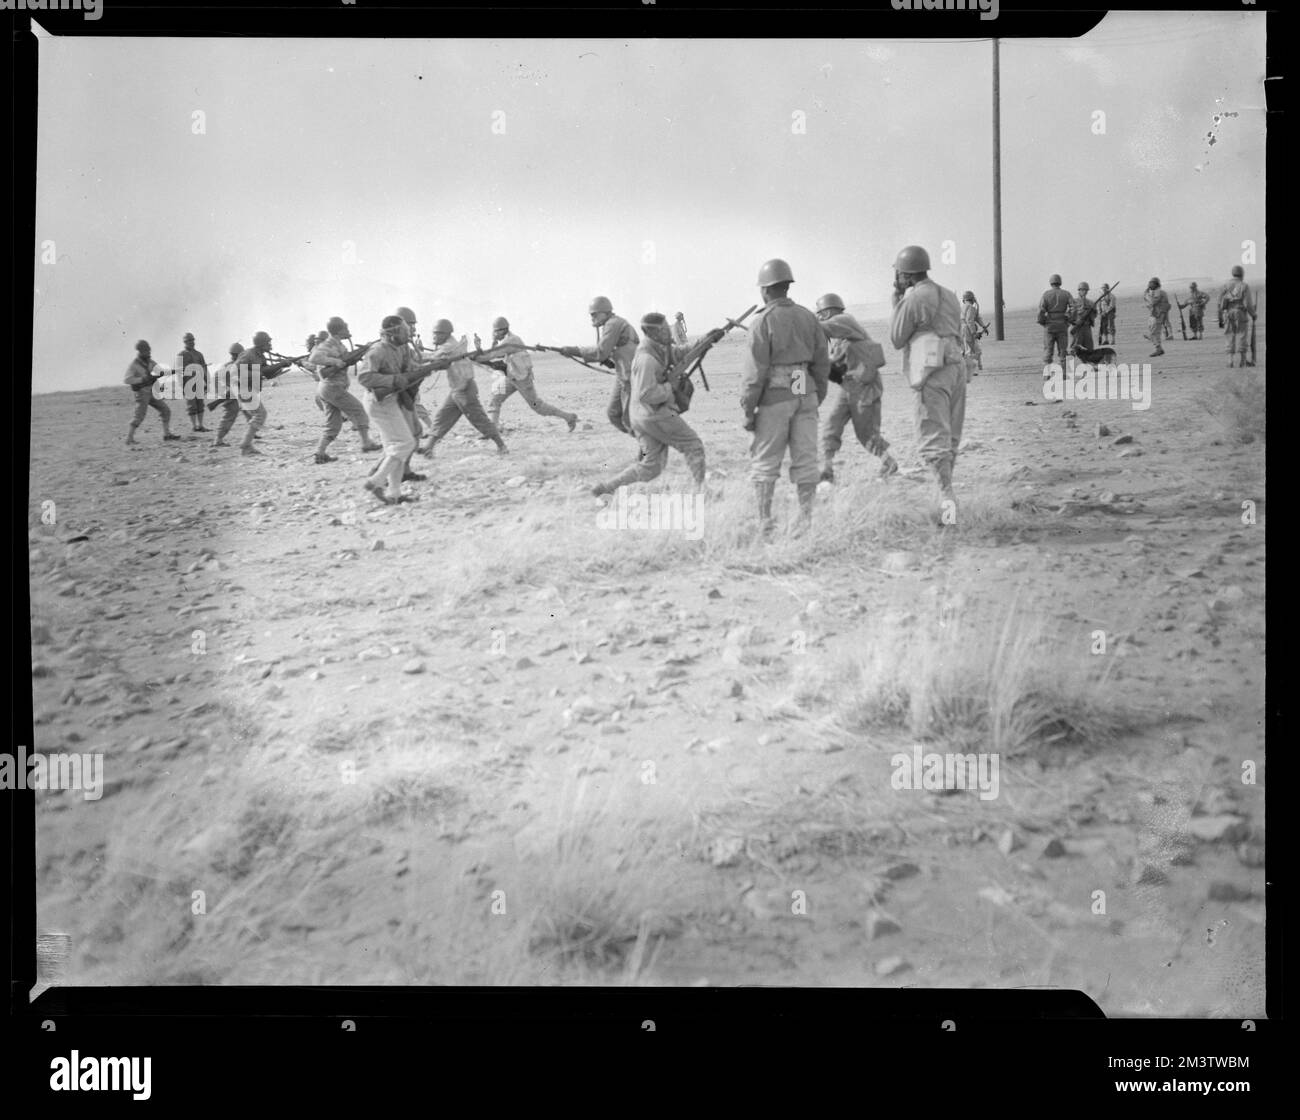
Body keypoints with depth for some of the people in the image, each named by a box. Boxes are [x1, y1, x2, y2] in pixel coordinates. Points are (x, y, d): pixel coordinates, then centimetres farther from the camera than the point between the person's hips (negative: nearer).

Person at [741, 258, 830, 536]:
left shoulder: (763, 321, -10)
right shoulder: (808, 317, 7)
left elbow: (755, 370, -14)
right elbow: (822, 364, 9)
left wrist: (748, 411, -9)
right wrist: (815, 402, 18)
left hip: (774, 397, -5)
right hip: (804, 395, 5)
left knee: (765, 461, 4)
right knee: (804, 458, 6)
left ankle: (764, 524, 1)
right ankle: (806, 520, 3)